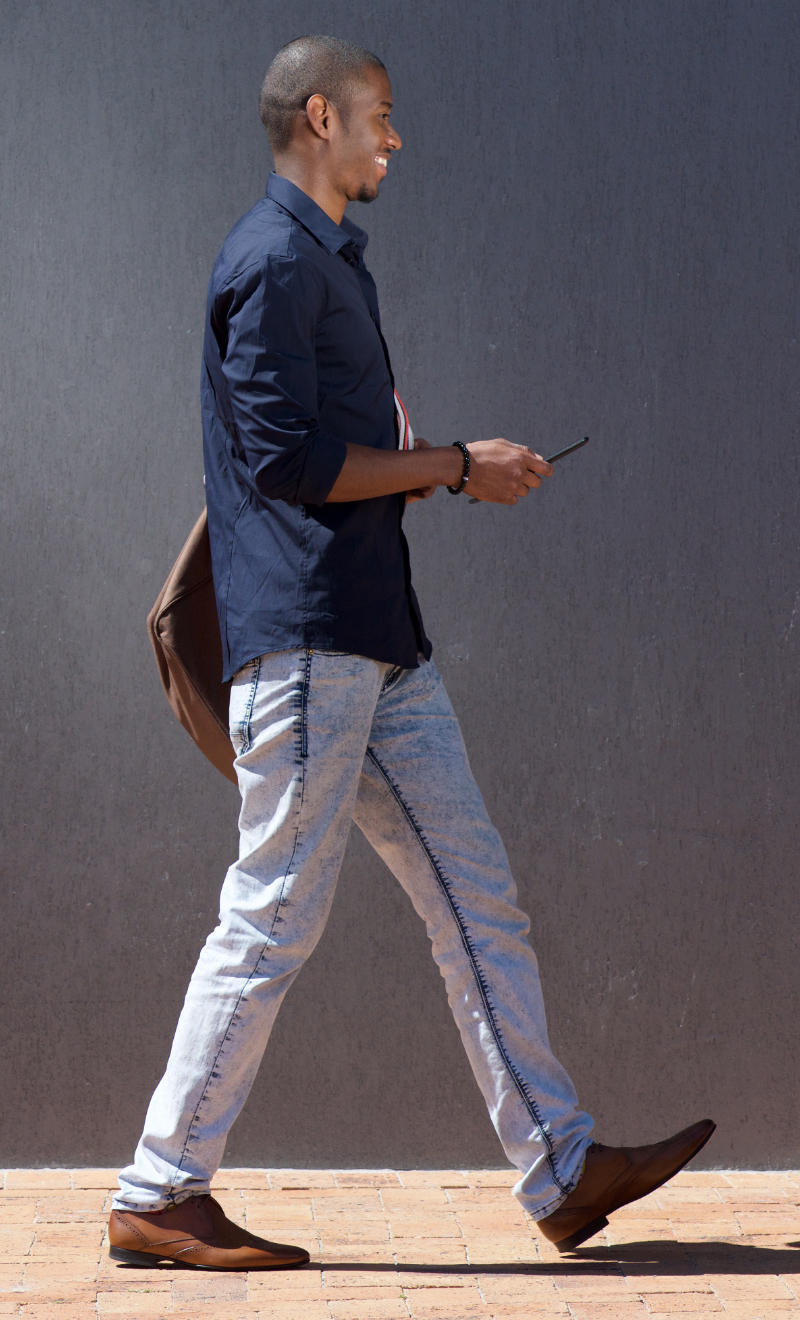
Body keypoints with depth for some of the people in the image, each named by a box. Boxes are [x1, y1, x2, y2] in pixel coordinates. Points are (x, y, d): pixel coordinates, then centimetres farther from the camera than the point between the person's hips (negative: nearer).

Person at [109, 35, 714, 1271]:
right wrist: (456, 464, -11)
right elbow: (287, 457, -17)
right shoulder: (274, 257, -9)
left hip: (378, 642, 10)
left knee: (478, 899, 7)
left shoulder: (332, 260, 23)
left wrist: (452, 469, 11)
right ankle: (160, 1195, 3)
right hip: (303, 636, -10)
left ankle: (560, 1168, 11)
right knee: (274, 917, -6)